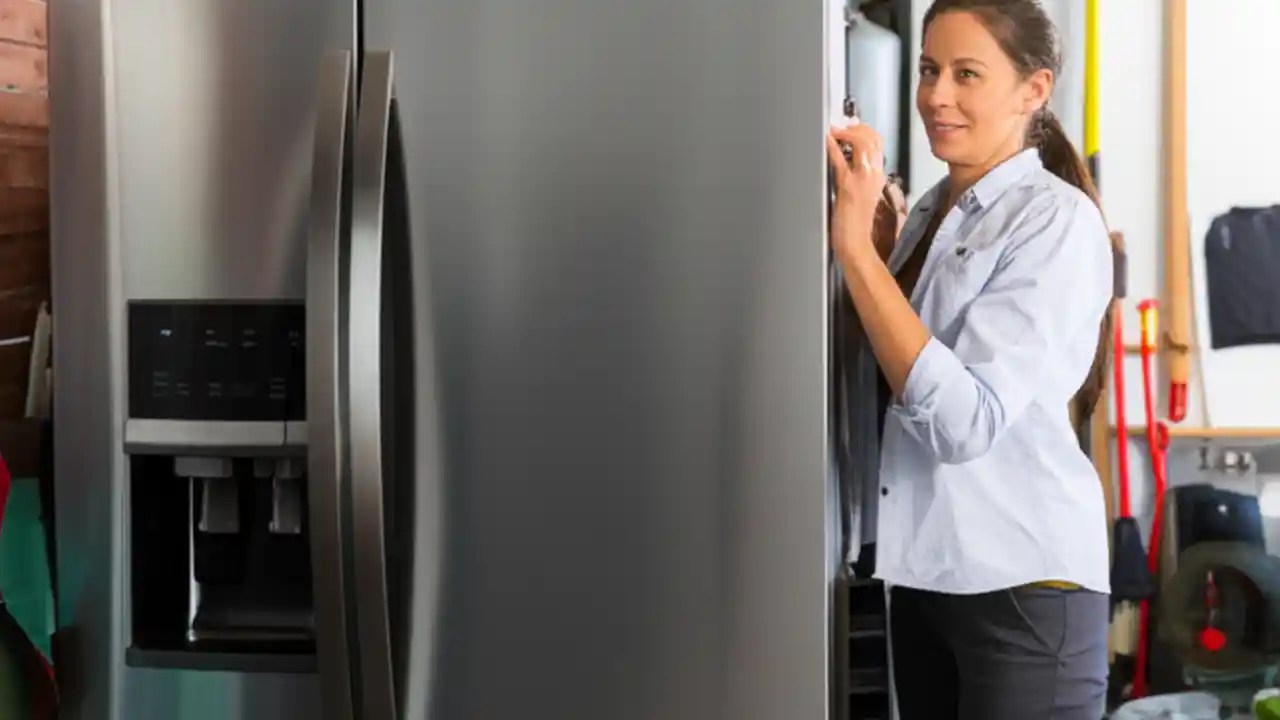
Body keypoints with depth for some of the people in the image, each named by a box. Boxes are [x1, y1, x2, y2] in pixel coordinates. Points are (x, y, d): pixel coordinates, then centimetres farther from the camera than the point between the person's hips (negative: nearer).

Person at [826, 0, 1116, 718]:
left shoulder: (1057, 221, -15)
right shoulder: (933, 209, 8)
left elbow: (962, 421, -26)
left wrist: (856, 244, -25)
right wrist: (867, 234, 2)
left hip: (1023, 586, -7)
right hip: (925, 572, 7)